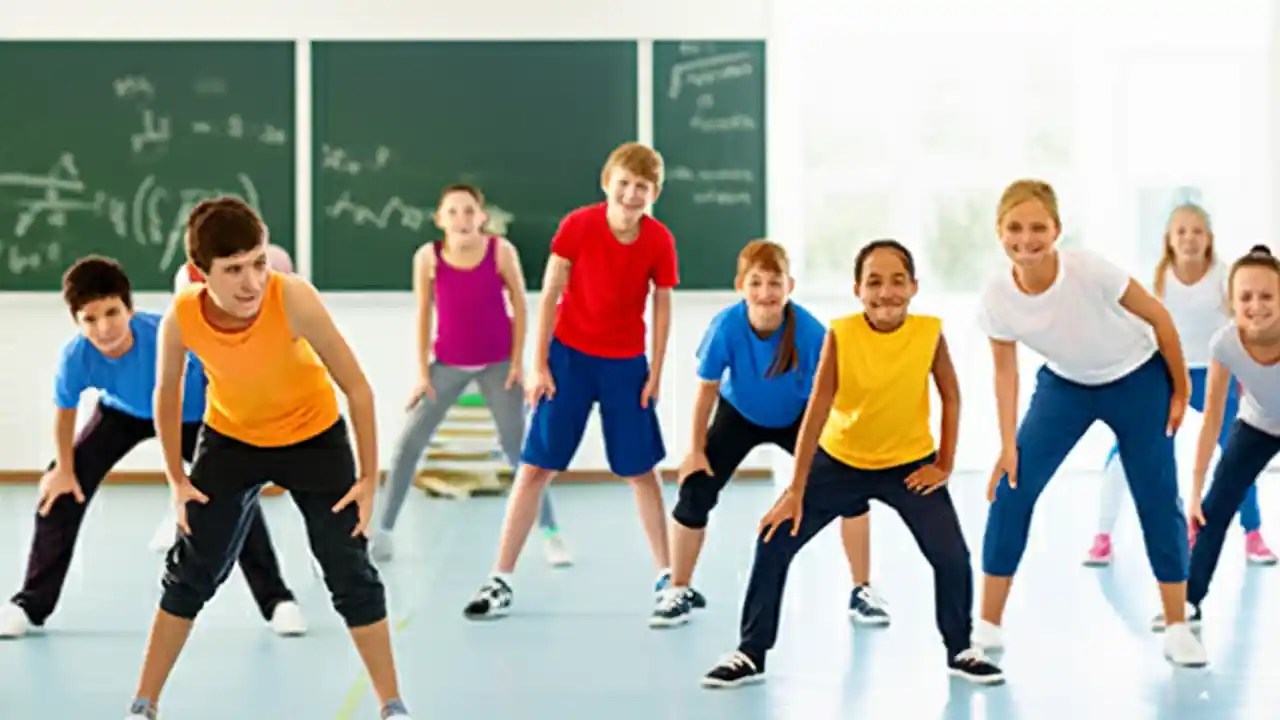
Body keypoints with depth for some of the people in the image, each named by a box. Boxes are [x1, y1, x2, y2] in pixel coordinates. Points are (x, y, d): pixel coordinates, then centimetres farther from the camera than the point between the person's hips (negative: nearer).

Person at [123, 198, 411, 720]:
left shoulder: (293, 299, -35)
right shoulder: (181, 318, -26)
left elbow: (357, 388, -24)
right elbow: (167, 394, -3)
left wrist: (368, 479, -19)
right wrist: (177, 480, -1)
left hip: (314, 436, -2)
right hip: (229, 437, 2)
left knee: (351, 574, -4)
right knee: (190, 574, 4)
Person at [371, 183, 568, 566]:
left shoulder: (501, 251, -16)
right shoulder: (428, 257, -13)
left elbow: (519, 306, -6)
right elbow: (424, 315, -4)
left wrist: (518, 362, -7)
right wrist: (422, 372, -3)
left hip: (498, 363, -1)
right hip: (447, 363, 1)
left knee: (519, 446, 1)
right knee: (409, 442, -1)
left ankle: (550, 532, 10)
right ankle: (382, 531, 9)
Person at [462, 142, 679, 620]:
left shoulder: (659, 241, -10)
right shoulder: (578, 225, -14)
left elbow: (662, 307, 1)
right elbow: (550, 294, -8)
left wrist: (655, 372, 0)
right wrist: (539, 365, -8)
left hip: (626, 364, 1)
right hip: (569, 356, -1)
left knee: (641, 470, 8)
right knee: (534, 467, -2)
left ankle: (666, 576, 20)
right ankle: (500, 581, 4)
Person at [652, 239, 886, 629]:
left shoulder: (810, 331, -35)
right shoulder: (726, 326, -33)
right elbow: (708, 389, -17)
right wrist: (697, 449, -9)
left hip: (798, 418, 0)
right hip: (740, 415, 0)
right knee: (694, 495, -10)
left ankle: (861, 593, 4)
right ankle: (678, 592, 12)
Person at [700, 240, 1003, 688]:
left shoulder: (930, 333, -19)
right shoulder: (840, 334, -21)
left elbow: (951, 397, -5)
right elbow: (817, 409, -21)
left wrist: (944, 465, -7)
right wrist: (795, 490, -22)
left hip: (910, 463, 0)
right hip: (838, 460, 0)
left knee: (952, 556, -11)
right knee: (774, 542, -7)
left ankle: (960, 651, 14)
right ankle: (750, 653, 8)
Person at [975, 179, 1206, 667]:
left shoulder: (1091, 271, -34)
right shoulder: (996, 298, -25)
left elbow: (1158, 318, -18)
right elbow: (1005, 371, -7)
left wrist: (1180, 390, -8)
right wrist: (1009, 445, -11)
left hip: (1137, 381, -2)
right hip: (1064, 385, 2)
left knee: (1158, 500, -1)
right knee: (1012, 490, -9)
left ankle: (1178, 628, 14)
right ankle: (987, 626, 0)